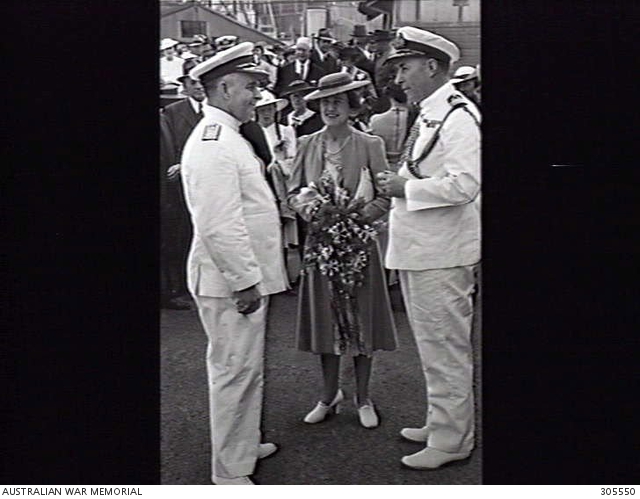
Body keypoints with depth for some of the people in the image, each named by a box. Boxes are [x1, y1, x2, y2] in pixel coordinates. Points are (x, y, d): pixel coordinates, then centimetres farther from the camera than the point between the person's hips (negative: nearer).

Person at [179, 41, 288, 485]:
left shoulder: (226, 136, 14)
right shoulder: (213, 143, -20)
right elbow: (218, 224, -25)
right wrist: (244, 281, -21)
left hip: (246, 275, 10)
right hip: (231, 282, -10)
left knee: (247, 368, 21)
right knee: (235, 372, 0)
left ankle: (244, 445, 37)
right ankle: (230, 472, 14)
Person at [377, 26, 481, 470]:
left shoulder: (459, 117, -16)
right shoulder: (428, 116, 14)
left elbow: (463, 184, -26)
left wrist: (405, 188, -17)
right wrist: (397, 188, 8)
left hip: (441, 254, -10)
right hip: (418, 249, 10)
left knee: (446, 348, 2)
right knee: (434, 345, 20)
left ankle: (450, 441, 16)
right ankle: (442, 423, 36)